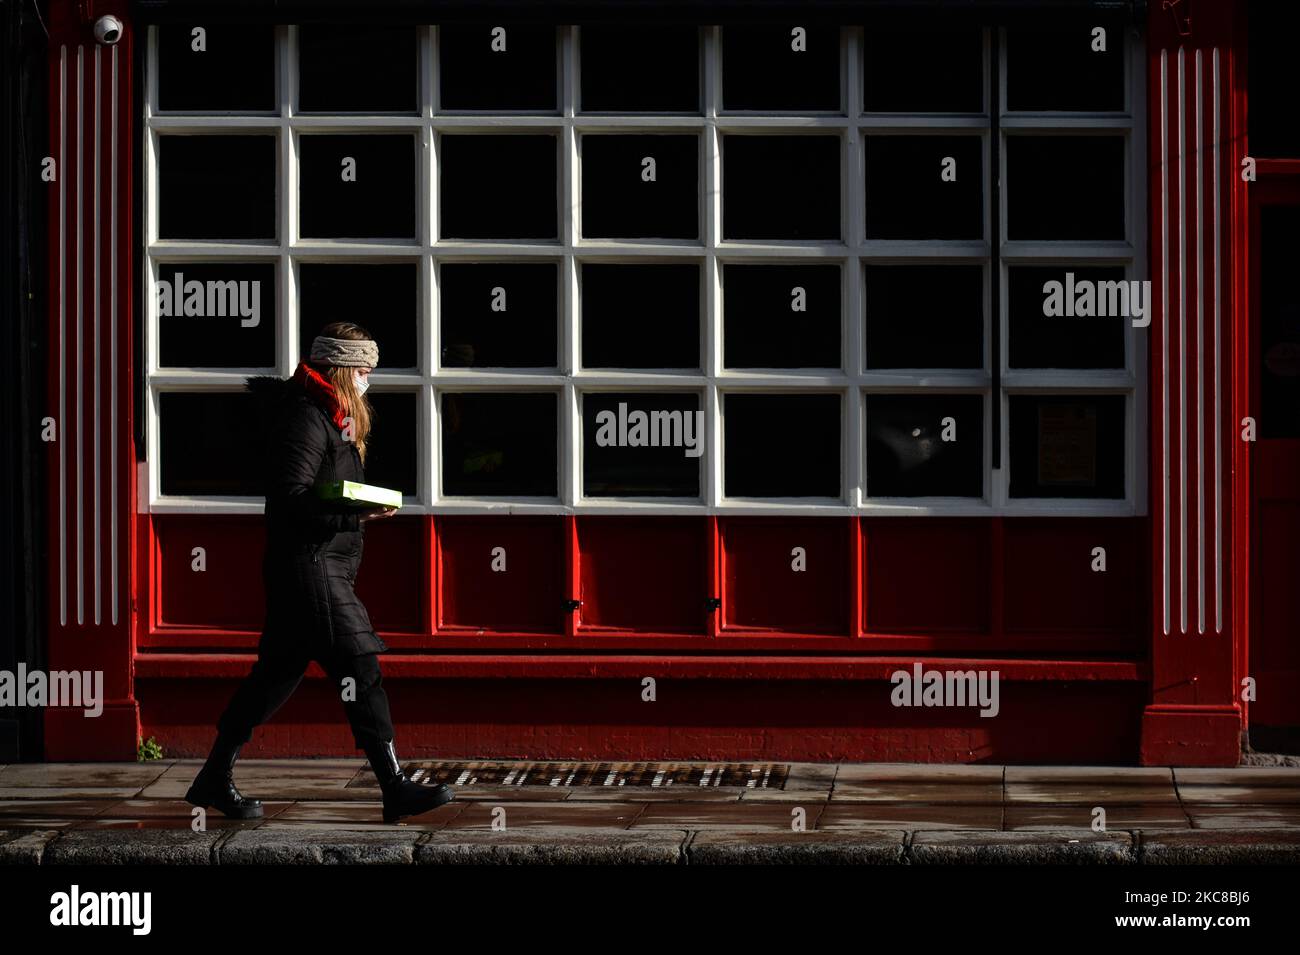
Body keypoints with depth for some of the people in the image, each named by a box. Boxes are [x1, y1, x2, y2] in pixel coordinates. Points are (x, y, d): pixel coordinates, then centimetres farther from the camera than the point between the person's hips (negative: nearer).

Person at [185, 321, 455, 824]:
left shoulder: (329, 415, 16)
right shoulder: (306, 419, -15)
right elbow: (290, 499, -22)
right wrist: (355, 515, -30)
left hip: (325, 567, 11)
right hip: (307, 562, -11)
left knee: (278, 671, 13)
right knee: (360, 669, -11)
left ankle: (215, 779, 20)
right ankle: (395, 789, -11)